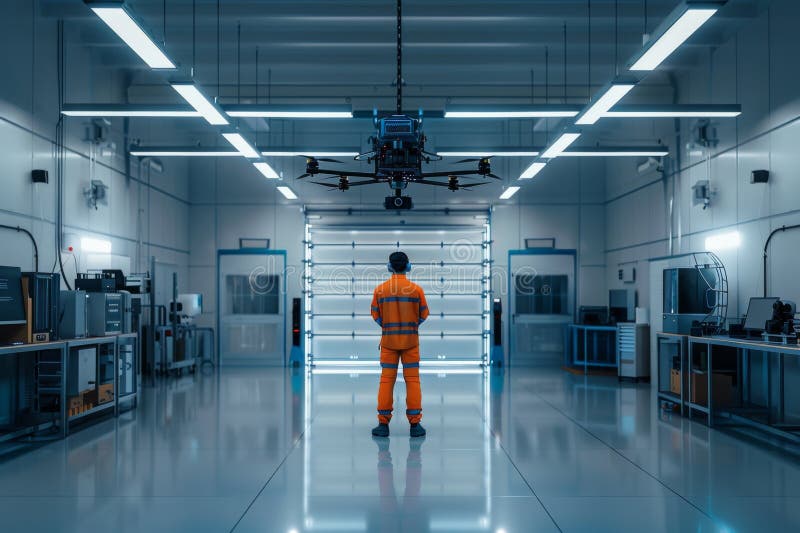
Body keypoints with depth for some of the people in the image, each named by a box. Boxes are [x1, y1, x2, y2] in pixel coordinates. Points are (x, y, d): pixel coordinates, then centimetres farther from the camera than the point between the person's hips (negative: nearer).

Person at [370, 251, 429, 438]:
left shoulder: (380, 289, -3)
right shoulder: (416, 289, -5)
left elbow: (376, 315, 4)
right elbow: (423, 314, 3)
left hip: (388, 339, 1)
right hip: (411, 339, -1)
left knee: (386, 380, 5)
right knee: (412, 380, 4)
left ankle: (383, 424, 5)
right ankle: (415, 424, 4)